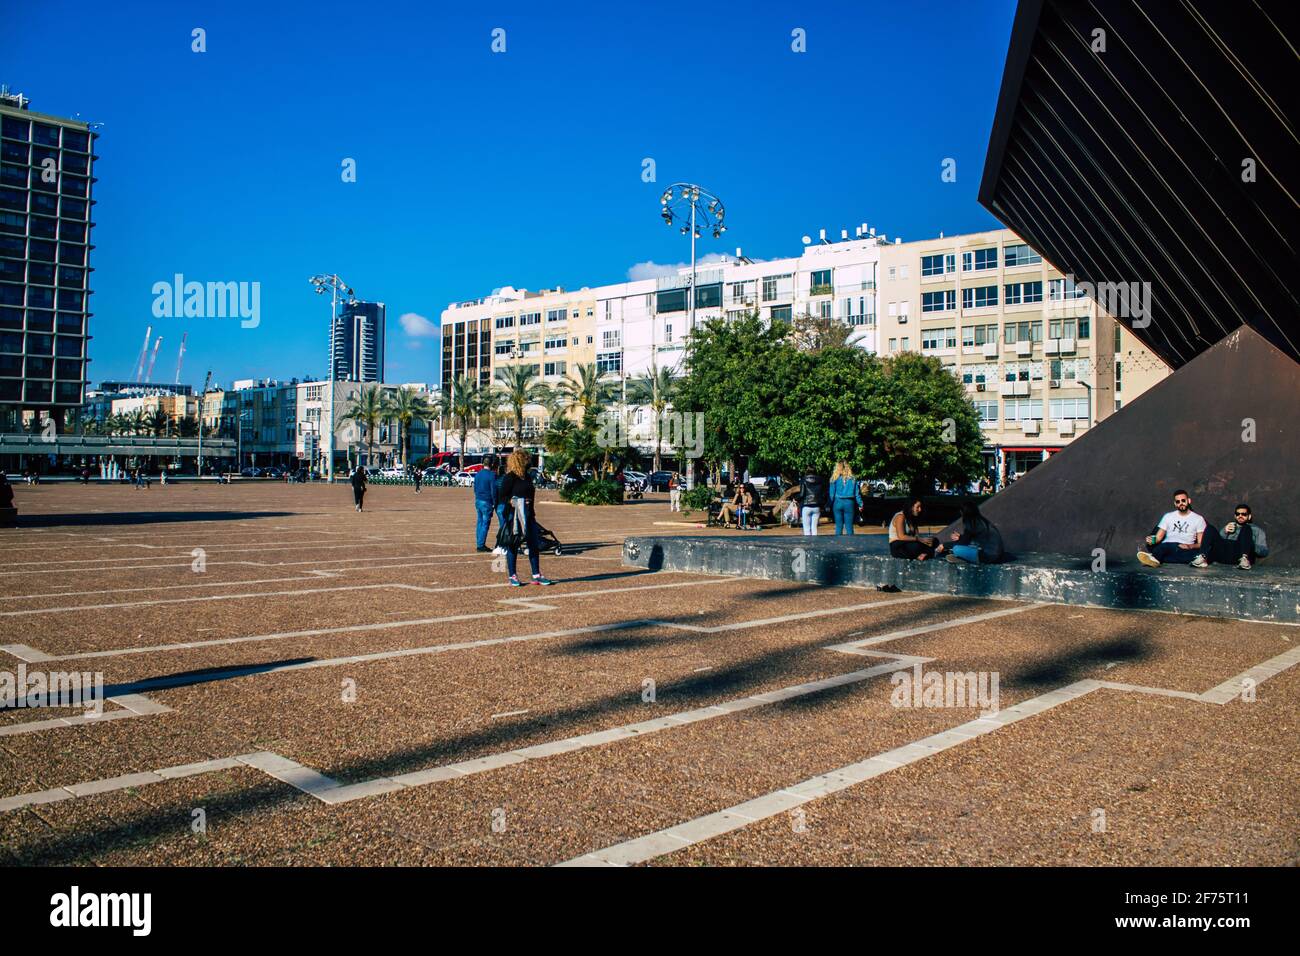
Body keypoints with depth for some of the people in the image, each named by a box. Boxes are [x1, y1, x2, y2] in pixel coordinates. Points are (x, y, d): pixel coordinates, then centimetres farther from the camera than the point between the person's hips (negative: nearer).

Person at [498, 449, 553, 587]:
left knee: (534, 545, 7)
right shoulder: (510, 477, -9)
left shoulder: (527, 476, 15)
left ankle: (536, 575, 14)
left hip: (528, 516, 8)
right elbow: (503, 496, -11)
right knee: (513, 546, 2)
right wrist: (512, 502, -27)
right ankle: (512, 577, 11)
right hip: (514, 517, -8)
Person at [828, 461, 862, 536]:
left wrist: (829, 505, -4)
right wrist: (860, 504, 9)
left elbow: (832, 493, -6)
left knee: (838, 526, 5)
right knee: (849, 526, 6)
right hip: (849, 503, 1)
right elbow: (857, 493, 3)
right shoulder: (852, 479, 2)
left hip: (838, 502, -1)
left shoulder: (835, 478, -4)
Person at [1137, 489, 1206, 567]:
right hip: (1167, 547, 1)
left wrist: (1190, 546, -18)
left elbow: (1201, 544, 5)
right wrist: (1152, 540, -14)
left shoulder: (1198, 519, 14)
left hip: (1185, 550, -1)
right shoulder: (1168, 516, 20)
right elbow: (1158, 537, 12)